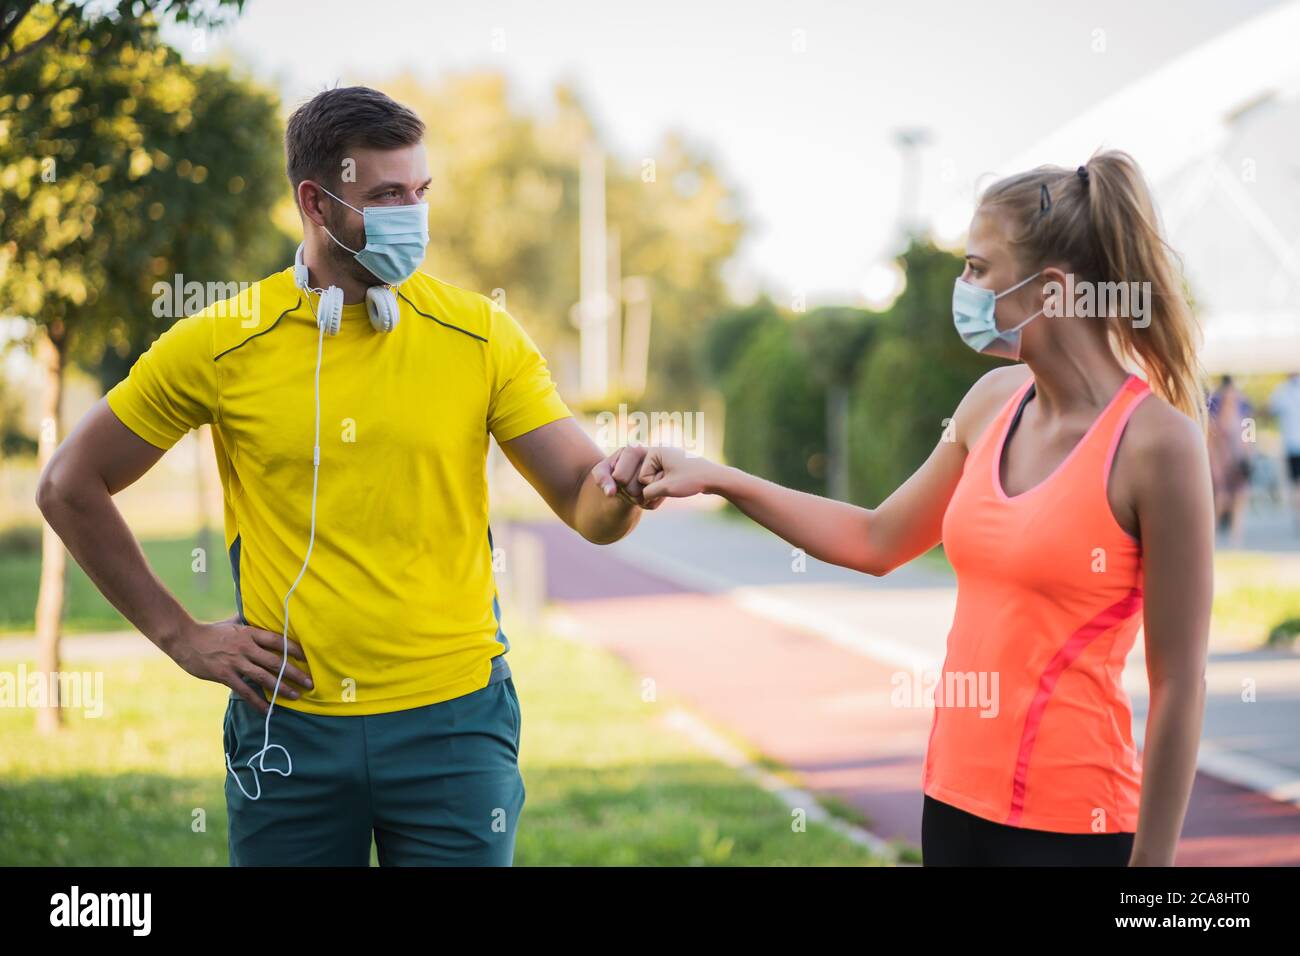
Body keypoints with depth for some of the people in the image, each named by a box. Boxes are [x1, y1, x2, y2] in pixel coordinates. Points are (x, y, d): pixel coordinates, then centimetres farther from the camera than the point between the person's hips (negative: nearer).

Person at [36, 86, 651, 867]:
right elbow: (71, 487, 5)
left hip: (453, 716, 0)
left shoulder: (480, 334, -1)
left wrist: (622, 489, -27)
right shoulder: (222, 345, -3)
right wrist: (179, 635, 1)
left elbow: (586, 501, -3)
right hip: (288, 721, 0)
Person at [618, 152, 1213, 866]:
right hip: (956, 799, 7)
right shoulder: (996, 402, 4)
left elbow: (1178, 686, -14)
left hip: (1067, 823, -6)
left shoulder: (1156, 440, -16)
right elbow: (877, 541, 18)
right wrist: (716, 478, 15)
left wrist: (1151, 859, -12)